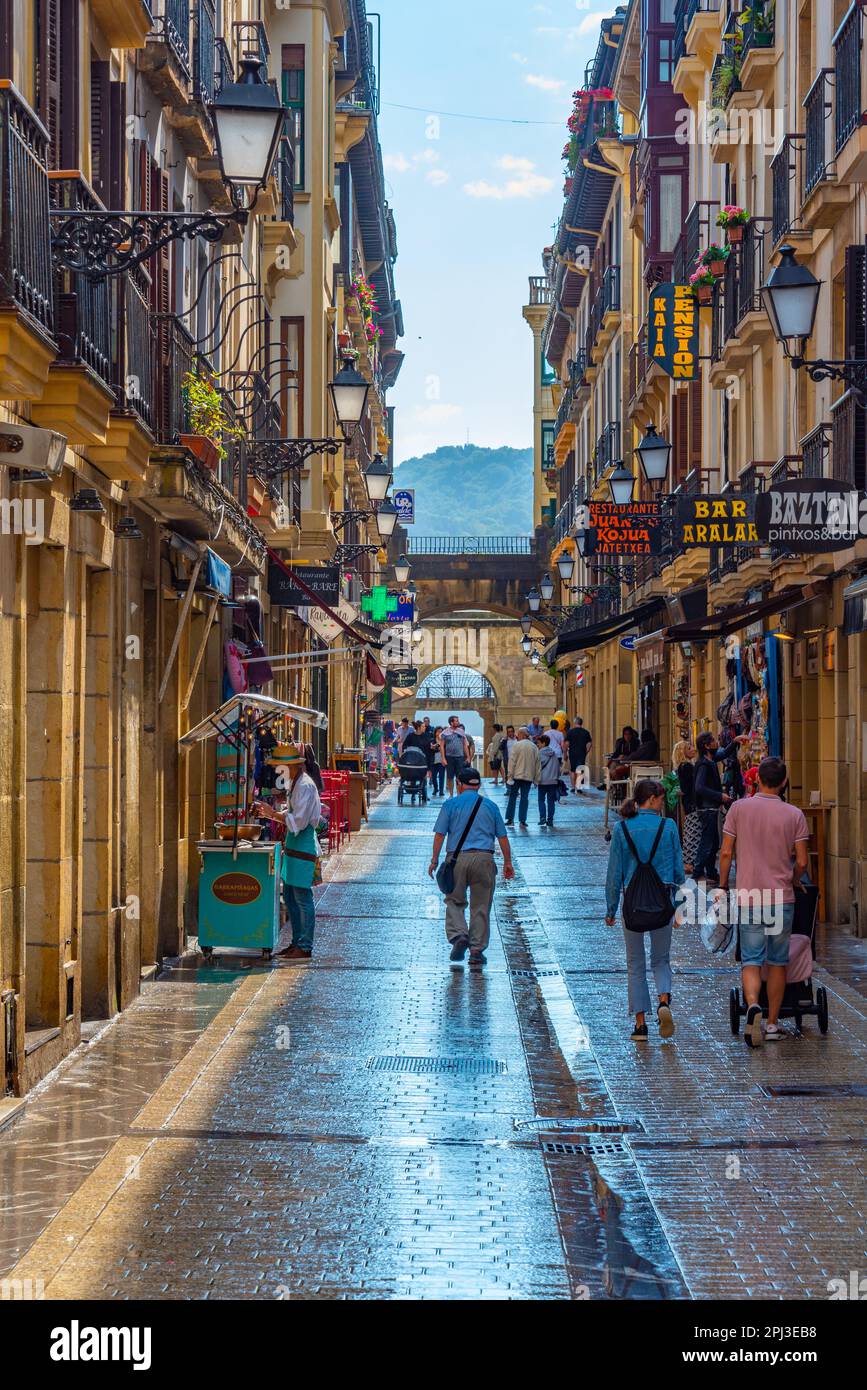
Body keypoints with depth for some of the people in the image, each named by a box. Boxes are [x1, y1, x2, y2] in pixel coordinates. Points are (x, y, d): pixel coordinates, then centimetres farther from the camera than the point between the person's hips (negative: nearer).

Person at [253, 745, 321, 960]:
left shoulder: (305, 785, -16)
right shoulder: (295, 783, 14)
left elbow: (298, 821, -20)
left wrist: (273, 813, -15)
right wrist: (269, 812, 8)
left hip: (303, 846, -10)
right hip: (293, 846, 10)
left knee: (302, 897, -6)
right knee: (290, 896, 14)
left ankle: (305, 948, -2)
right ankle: (297, 942, 21)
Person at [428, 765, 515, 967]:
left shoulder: (451, 805, 5)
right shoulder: (491, 806, 11)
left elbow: (439, 834, -1)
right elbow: (502, 837, 10)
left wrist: (434, 860, 5)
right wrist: (508, 863, 16)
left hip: (457, 858, -1)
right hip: (484, 859, 1)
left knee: (455, 901, 12)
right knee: (481, 906, 7)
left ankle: (458, 935, -9)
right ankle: (477, 949, 7)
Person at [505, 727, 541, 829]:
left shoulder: (517, 745, -8)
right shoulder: (534, 747, 5)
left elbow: (512, 761, -11)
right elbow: (538, 764, 7)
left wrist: (510, 776, -6)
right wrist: (536, 779, 12)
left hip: (517, 775, -3)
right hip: (529, 776, 3)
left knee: (512, 797, 7)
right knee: (524, 798, 5)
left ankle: (510, 819, 6)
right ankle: (522, 820, 1)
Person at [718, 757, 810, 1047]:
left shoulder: (739, 808, -3)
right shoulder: (794, 815, -3)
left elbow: (726, 854, -2)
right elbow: (802, 862, -3)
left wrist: (723, 885, 12)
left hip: (748, 896, 0)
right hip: (782, 897, 0)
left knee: (751, 961, 3)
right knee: (778, 962, 12)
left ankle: (753, 1005, -23)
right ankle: (772, 1024, 15)